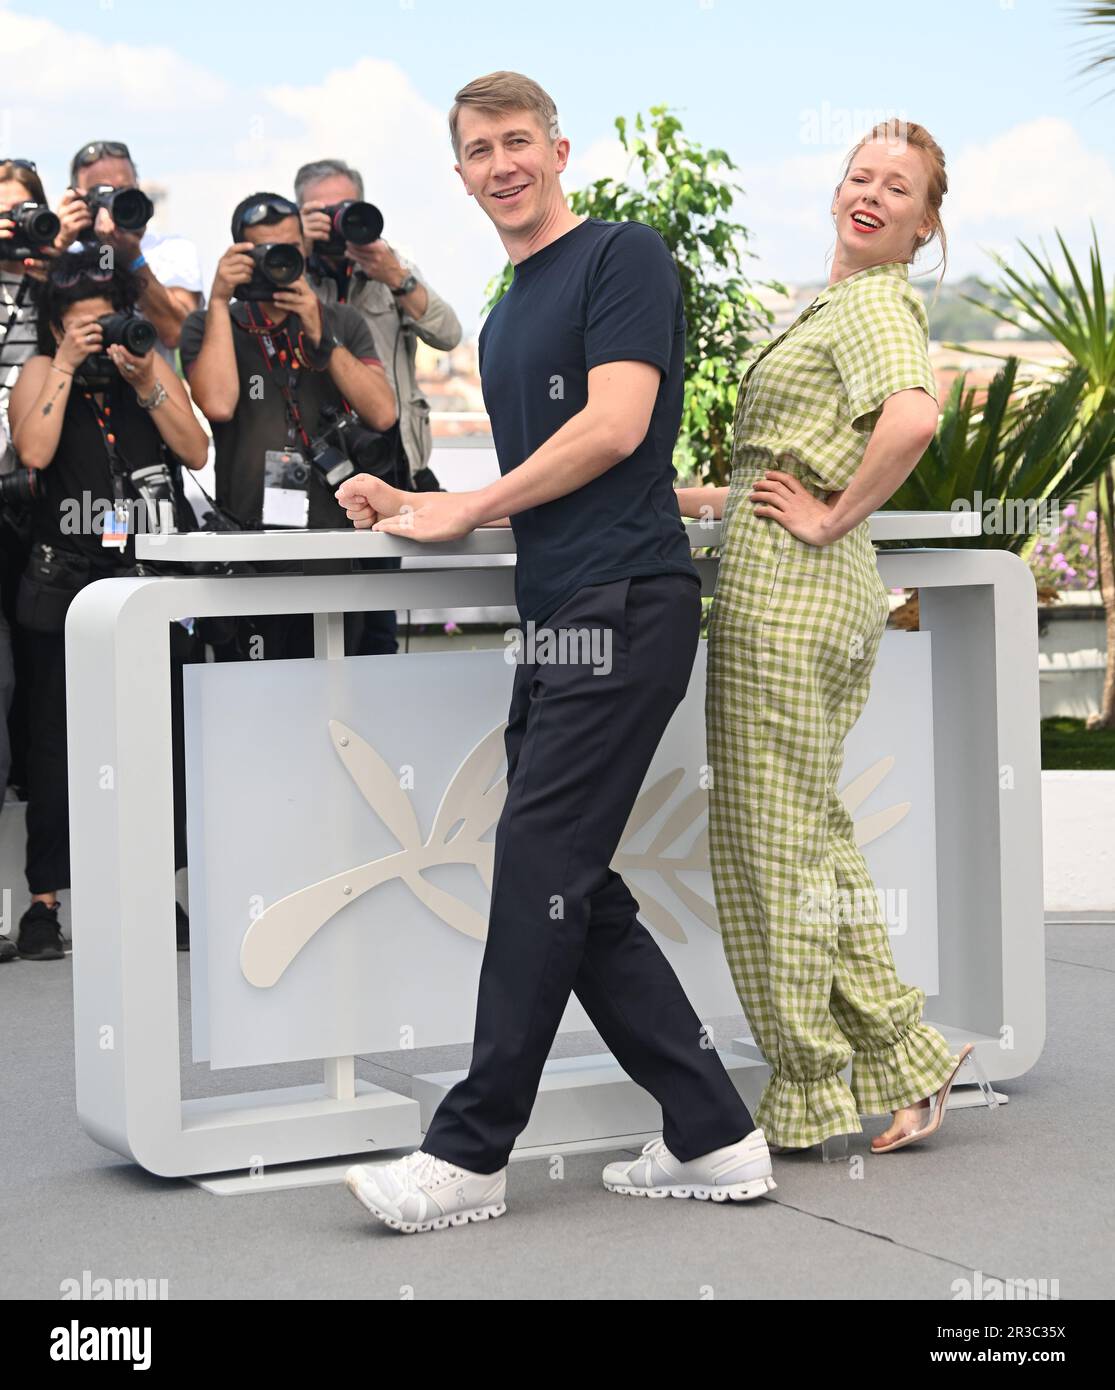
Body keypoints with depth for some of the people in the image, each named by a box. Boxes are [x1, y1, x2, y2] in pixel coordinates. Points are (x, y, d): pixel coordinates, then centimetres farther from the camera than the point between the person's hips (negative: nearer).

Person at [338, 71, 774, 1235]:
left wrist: (464, 510, -7)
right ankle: (715, 1138, 11)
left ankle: (470, 1156, -3)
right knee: (580, 896, 6)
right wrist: (410, 506, 12)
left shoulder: (624, 257, -3)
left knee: (540, 868, -9)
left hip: (620, 604, -9)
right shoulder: (503, 322, 23)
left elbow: (614, 428, -14)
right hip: (560, 616, 9)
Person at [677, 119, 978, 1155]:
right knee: (813, 832, 13)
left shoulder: (871, 302, -9)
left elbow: (913, 417, -30)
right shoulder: (841, 303, 21)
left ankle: (813, 1092, 8)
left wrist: (830, 518, -19)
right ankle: (895, 1057, 16)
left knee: (771, 840, -1)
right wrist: (690, 497, 25)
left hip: (785, 591, -10)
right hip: (830, 596, 10)